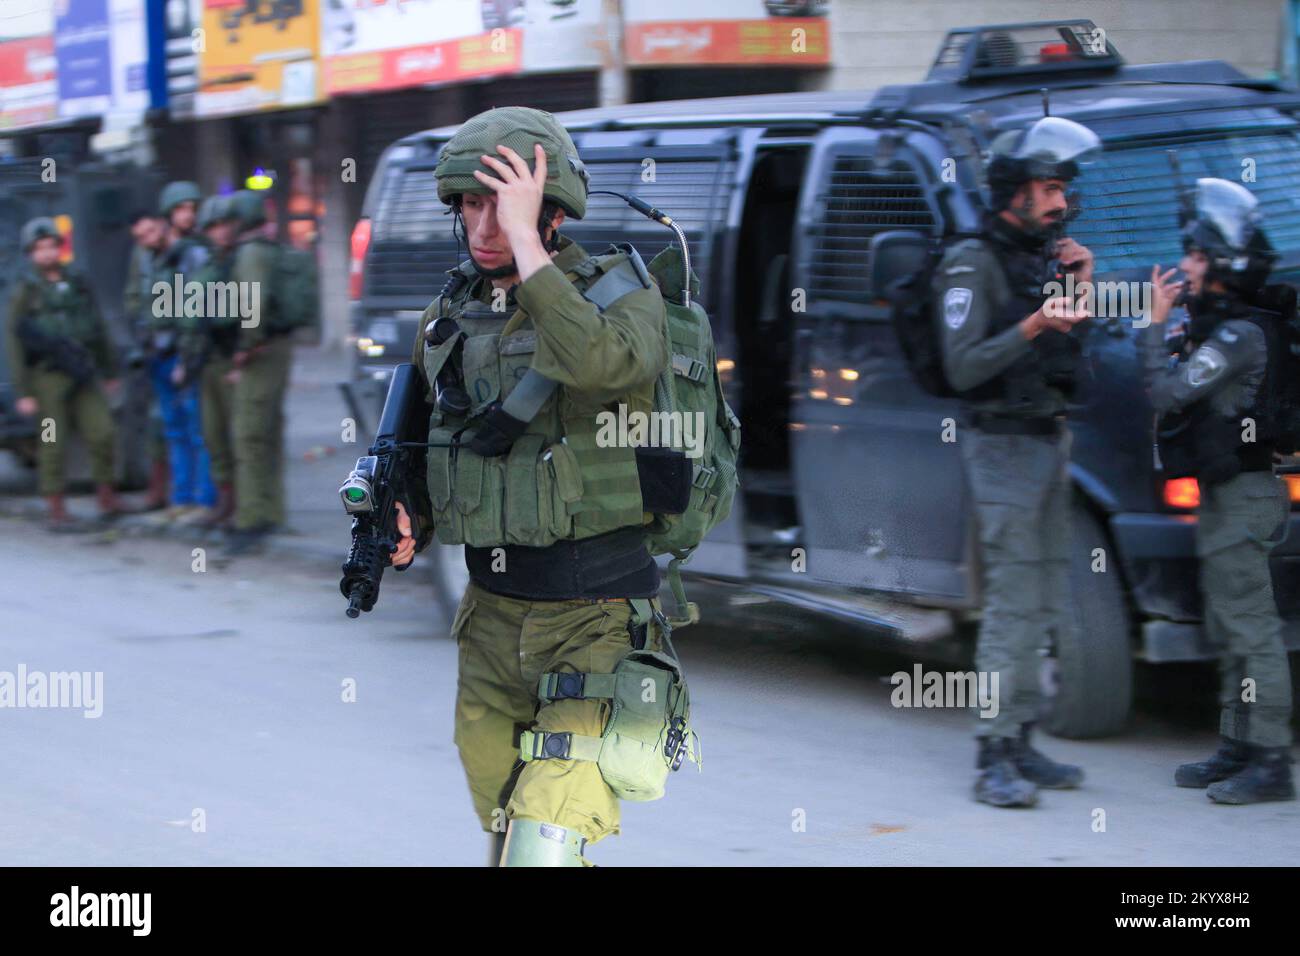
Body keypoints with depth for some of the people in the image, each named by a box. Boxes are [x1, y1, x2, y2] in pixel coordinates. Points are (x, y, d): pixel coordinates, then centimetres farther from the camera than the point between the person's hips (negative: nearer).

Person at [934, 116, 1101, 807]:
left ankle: (1020, 743, 15)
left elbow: (1071, 359, 16)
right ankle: (994, 757, -11)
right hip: (1002, 446, -8)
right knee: (1014, 602, -12)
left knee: (1042, 604, 9)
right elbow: (963, 367, -19)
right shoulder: (972, 265, -9)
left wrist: (1080, 292, 3)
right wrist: (1032, 327, -29)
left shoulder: (1045, 258, 16)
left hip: (1049, 441, 8)